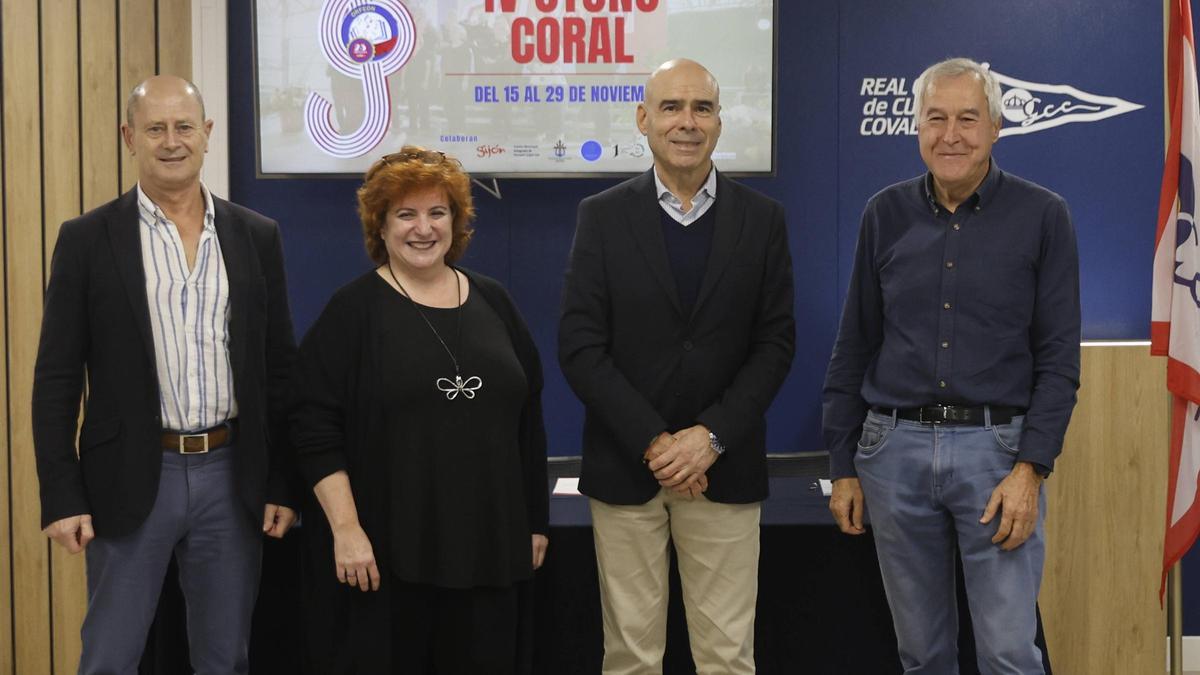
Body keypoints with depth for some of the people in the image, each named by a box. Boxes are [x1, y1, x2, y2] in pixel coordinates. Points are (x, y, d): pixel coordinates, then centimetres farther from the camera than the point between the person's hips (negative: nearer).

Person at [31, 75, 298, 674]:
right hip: (132, 480, -2)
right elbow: (56, 378, -2)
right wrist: (62, 497, -8)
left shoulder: (256, 237, 5)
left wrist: (282, 484, 4)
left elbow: (279, 369, 8)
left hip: (233, 476, 2)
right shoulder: (88, 239, -2)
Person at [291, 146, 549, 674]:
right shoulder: (354, 309, -3)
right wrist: (345, 528, -15)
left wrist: (536, 521, 12)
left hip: (488, 547, 4)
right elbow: (316, 428, -8)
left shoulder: (492, 302, 10)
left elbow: (528, 417, 14)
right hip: (385, 551, -4)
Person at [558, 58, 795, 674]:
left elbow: (776, 342, 1)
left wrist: (712, 436, -11)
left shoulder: (762, 219, 4)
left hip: (724, 468, 1)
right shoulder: (602, 216, 1)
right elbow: (580, 346, -4)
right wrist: (654, 443, -12)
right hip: (625, 464, 0)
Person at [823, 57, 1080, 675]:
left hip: (996, 449, -2)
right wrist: (843, 466, 7)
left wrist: (1030, 468, -11)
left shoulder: (1042, 216, -2)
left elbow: (1058, 357, -3)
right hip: (894, 449, 3)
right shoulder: (886, 214, 6)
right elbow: (854, 347, 9)